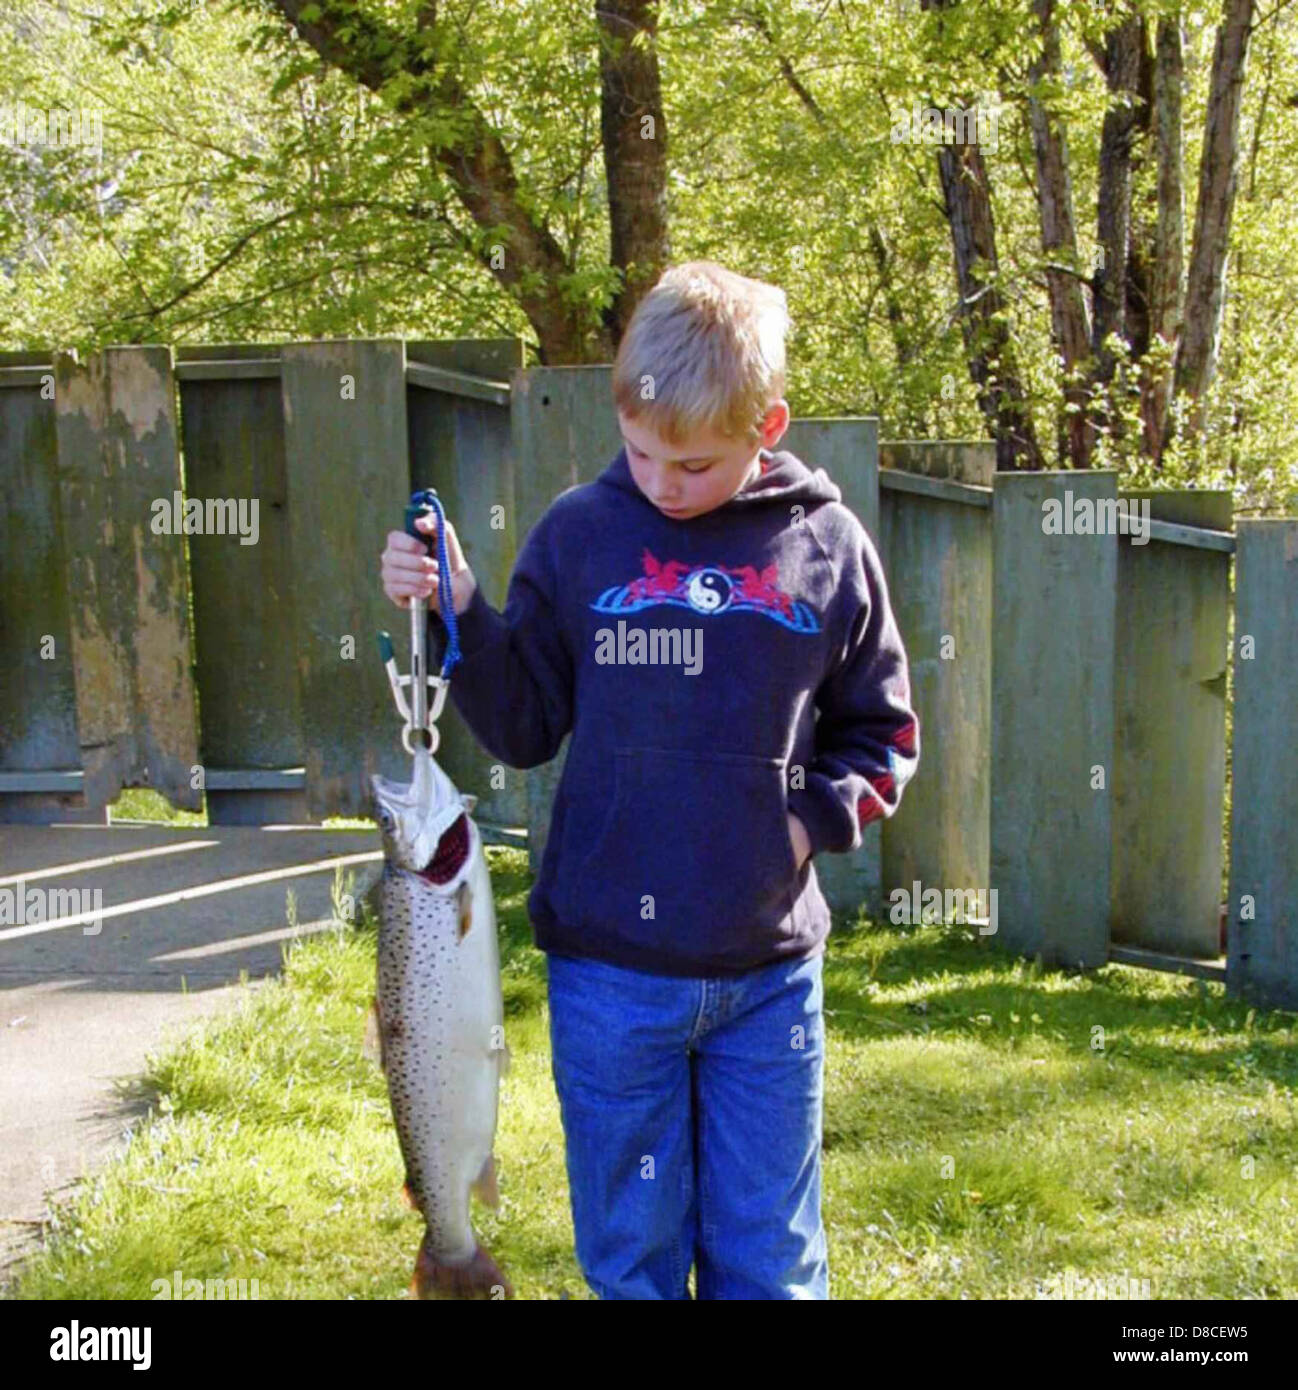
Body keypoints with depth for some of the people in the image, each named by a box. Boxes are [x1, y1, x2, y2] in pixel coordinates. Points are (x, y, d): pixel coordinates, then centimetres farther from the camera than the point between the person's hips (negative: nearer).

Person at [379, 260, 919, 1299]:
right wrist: (459, 620, -12)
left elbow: (882, 731, 9)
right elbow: (523, 727, 2)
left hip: (771, 973, 0)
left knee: (771, 1262, 13)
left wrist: (815, 815, -7)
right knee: (630, 1258, 12)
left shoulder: (828, 548, -1)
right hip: (611, 969, 0)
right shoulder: (580, 534, -2)